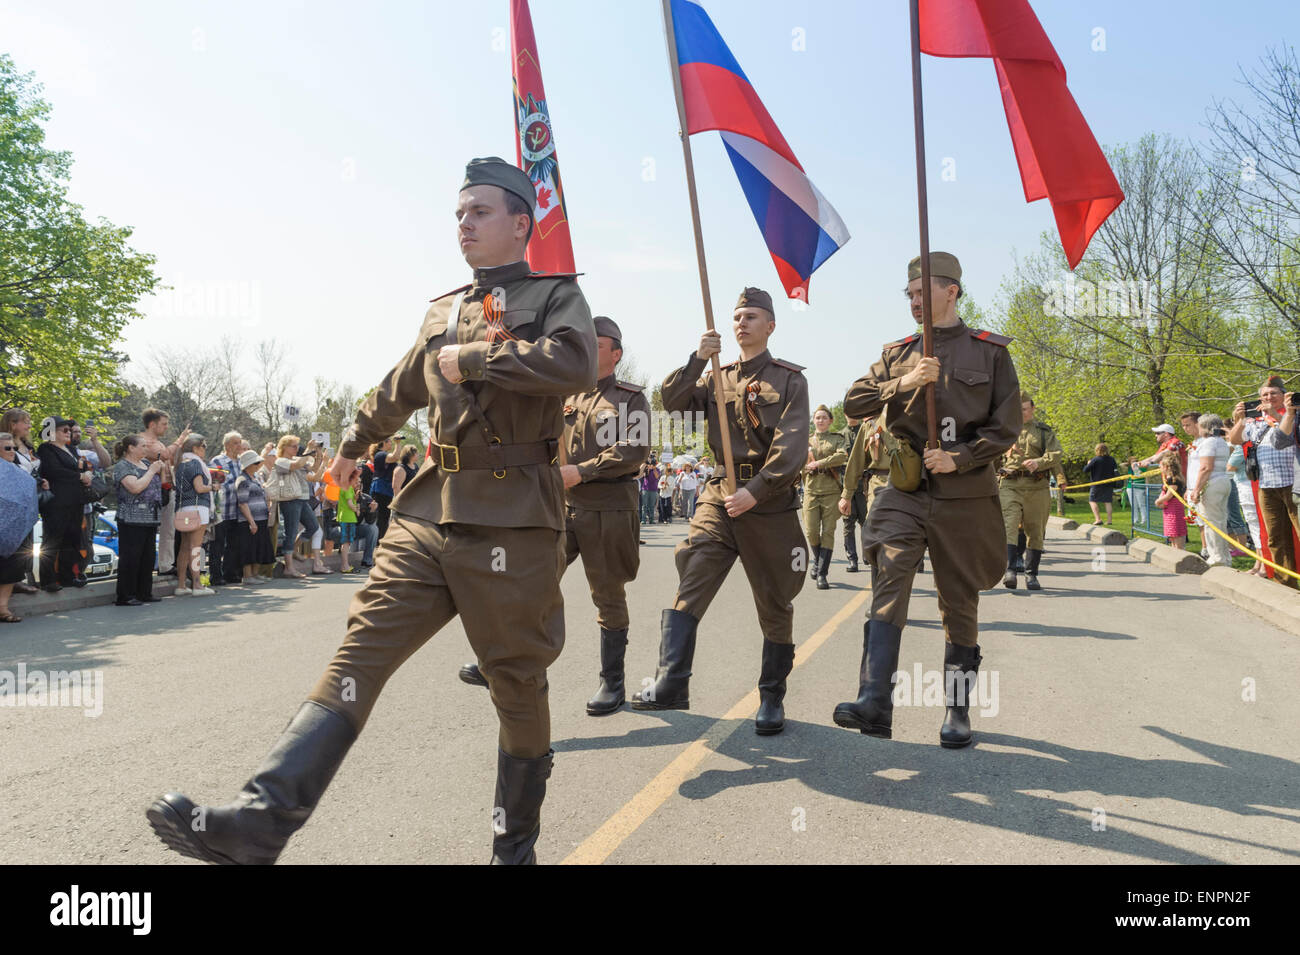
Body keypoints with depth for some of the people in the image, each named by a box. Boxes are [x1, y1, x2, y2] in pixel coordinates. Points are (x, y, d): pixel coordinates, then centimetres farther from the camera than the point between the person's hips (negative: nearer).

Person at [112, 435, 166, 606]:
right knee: (130, 558, -6)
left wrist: (161, 469, 8)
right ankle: (125, 596, -1)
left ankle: (144, 592, 19)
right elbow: (135, 487, -22)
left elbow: (159, 484, 26)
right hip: (132, 520, -8)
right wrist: (151, 471, -12)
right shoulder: (122, 466, -8)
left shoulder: (145, 463, 16)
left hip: (151, 520, 8)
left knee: (148, 558, 11)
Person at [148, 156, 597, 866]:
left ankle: (516, 844, 24)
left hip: (512, 521, -5)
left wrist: (473, 358, -12)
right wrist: (352, 447, 49)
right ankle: (257, 822, -9)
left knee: (517, 684, 6)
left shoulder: (556, 294, 3)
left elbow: (576, 363, -21)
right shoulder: (442, 311, 21)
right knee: (360, 651, -6)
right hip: (427, 512, 5)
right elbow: (398, 390, 36)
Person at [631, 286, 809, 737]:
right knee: (689, 585, -11)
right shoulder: (717, 377, 14)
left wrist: (755, 491, -19)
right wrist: (698, 358, -11)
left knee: (775, 605, 6)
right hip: (719, 496, 3)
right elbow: (672, 402, 1)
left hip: (770, 500, -3)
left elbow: (792, 446, -10)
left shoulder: (790, 379, 1)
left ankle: (772, 698, 19)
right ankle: (671, 685, -11)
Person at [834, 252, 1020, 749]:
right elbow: (853, 402, 4)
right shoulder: (897, 353, 13)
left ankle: (957, 712, 20)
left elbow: (1007, 425, 1)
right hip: (906, 489, 2)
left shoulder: (991, 351, 5)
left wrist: (959, 458, -14)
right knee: (889, 581, -17)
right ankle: (875, 702, -22)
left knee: (959, 603, 6)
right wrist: (902, 384, -11)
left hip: (965, 493, -1)